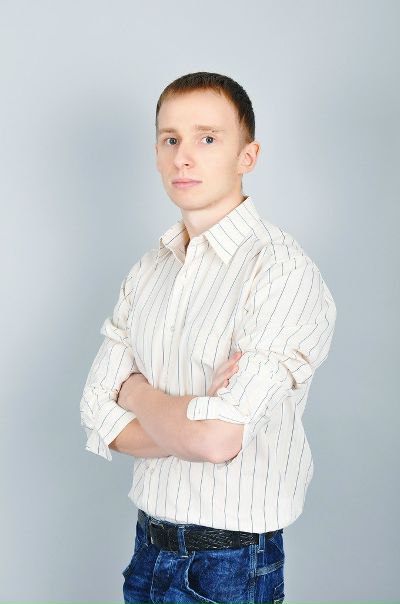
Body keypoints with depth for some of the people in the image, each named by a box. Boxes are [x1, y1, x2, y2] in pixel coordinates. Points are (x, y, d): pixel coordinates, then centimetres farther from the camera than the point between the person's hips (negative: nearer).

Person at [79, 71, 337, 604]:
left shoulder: (285, 272, -18)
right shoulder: (147, 272, 4)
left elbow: (218, 438, -26)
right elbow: (100, 419, -1)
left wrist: (138, 391, -7)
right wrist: (196, 419, -18)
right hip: (150, 544, 6)